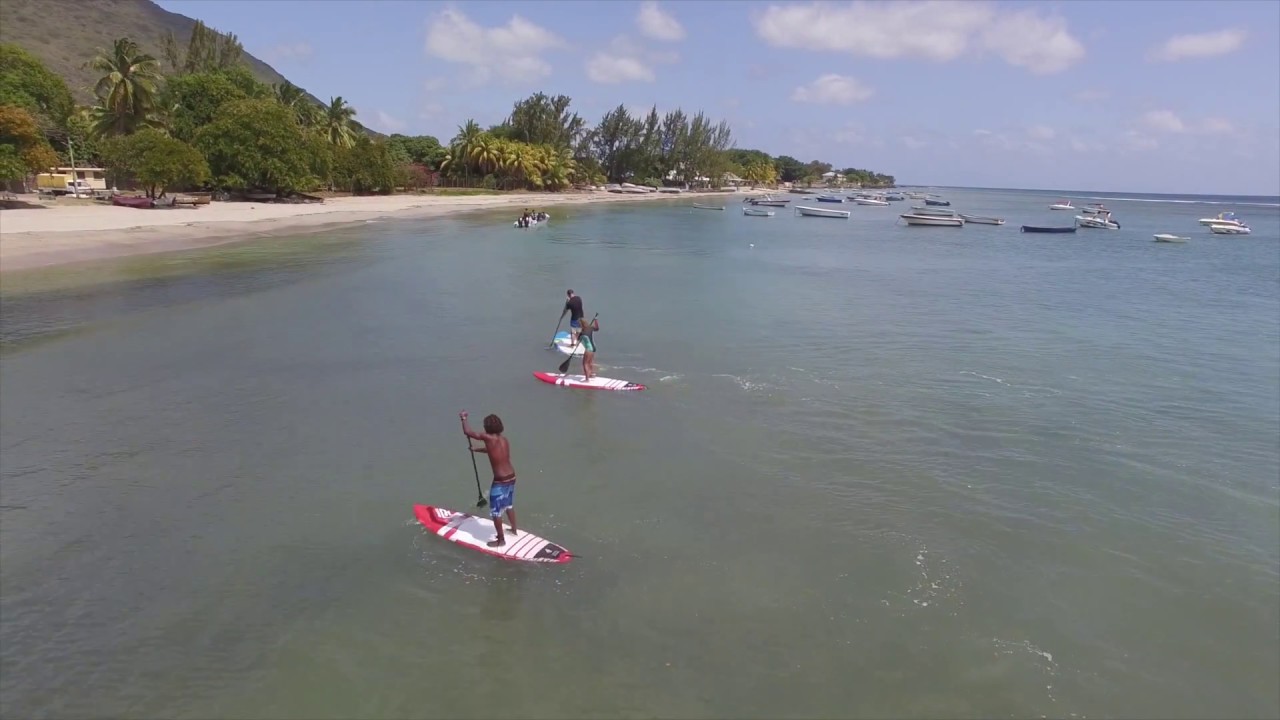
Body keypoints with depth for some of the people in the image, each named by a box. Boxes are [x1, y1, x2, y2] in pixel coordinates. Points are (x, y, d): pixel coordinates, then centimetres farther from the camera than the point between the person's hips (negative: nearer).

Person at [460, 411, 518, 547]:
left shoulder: (488, 438, -17)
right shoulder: (503, 439, 6)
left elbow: (467, 432, -9)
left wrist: (463, 418, 7)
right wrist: (477, 449, 38)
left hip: (500, 481, -8)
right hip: (511, 477, 8)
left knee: (495, 511, 8)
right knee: (509, 505, 28)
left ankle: (501, 540, 18)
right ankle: (514, 530, 44)